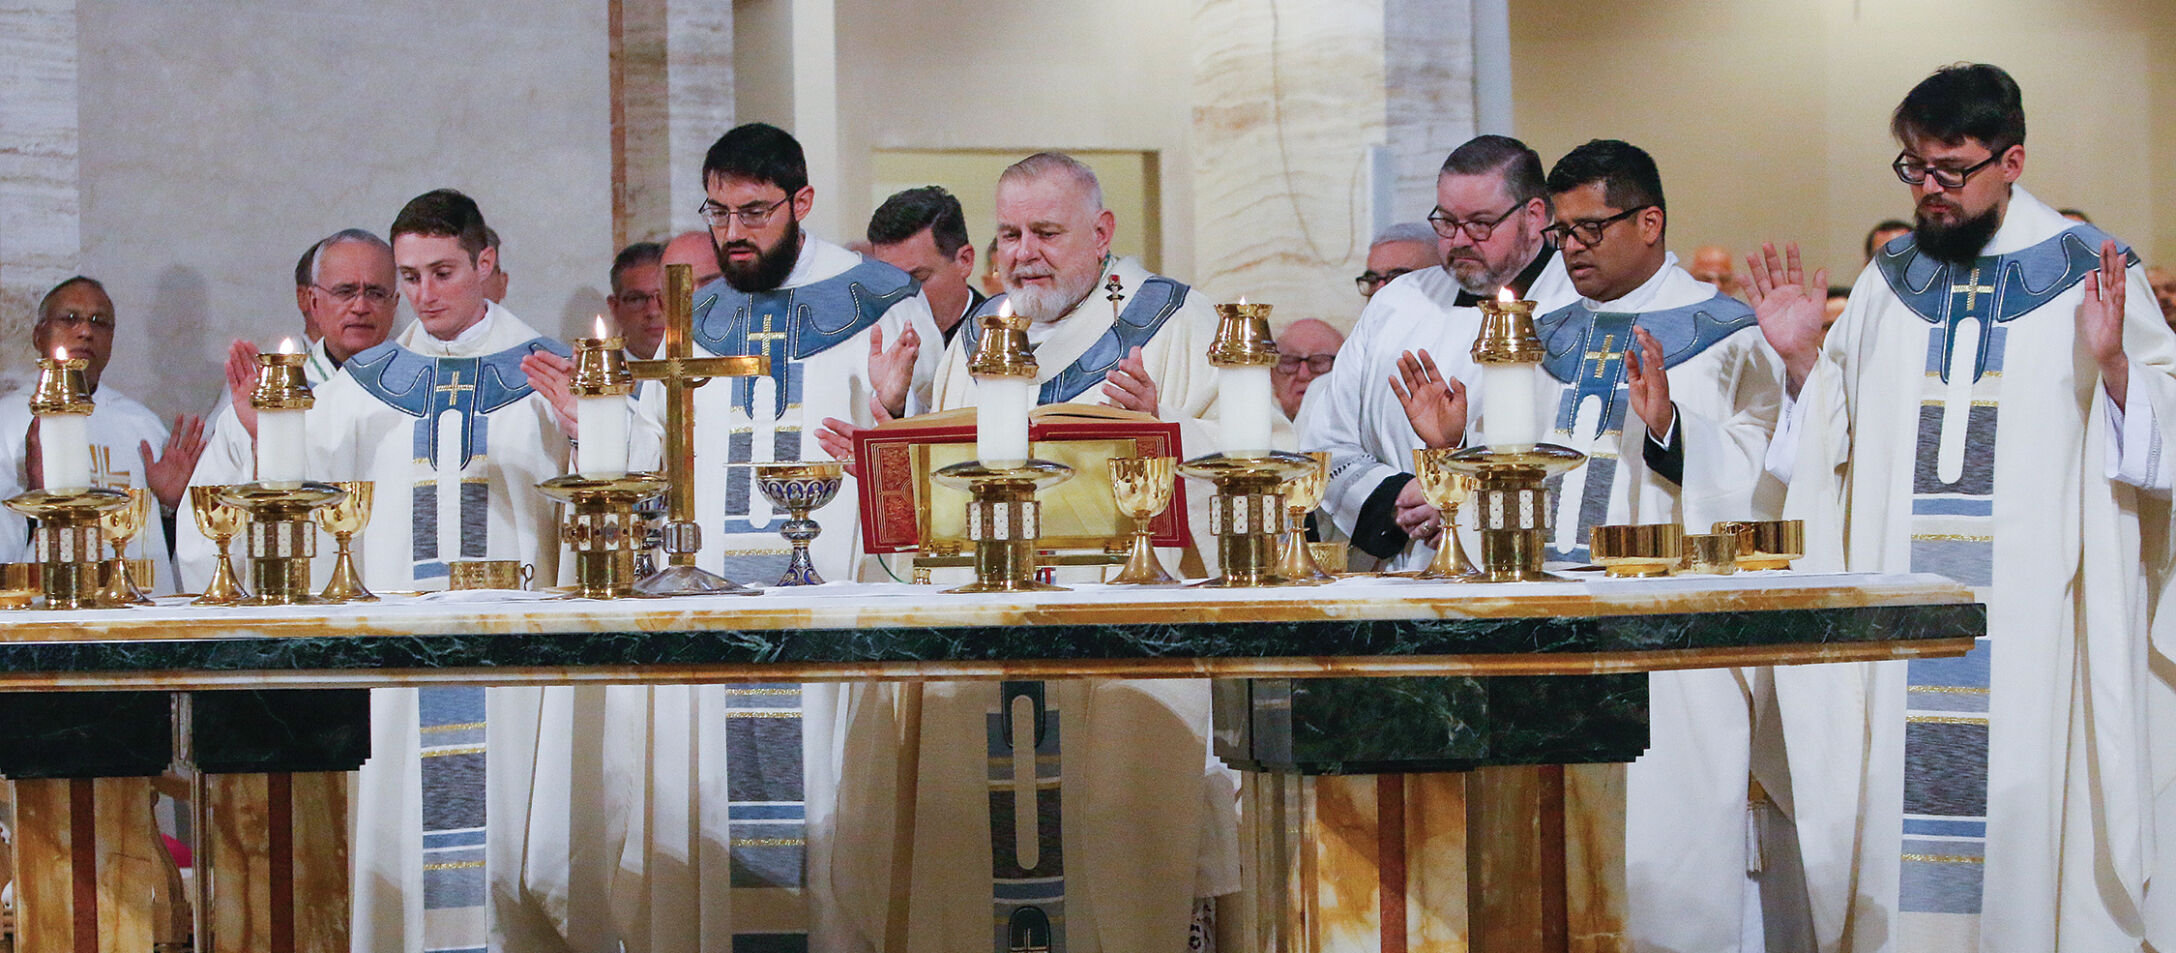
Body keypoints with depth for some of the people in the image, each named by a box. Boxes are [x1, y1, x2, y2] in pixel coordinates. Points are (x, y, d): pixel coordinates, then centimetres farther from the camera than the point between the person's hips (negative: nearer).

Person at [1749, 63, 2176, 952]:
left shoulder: (2091, 272, 1)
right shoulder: (1889, 282, 13)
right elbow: (1838, 439, 16)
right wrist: (1802, 358, 1)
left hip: (2035, 607, -3)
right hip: (1902, 612, 3)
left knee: (2026, 790, -5)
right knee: (1903, 799, 1)